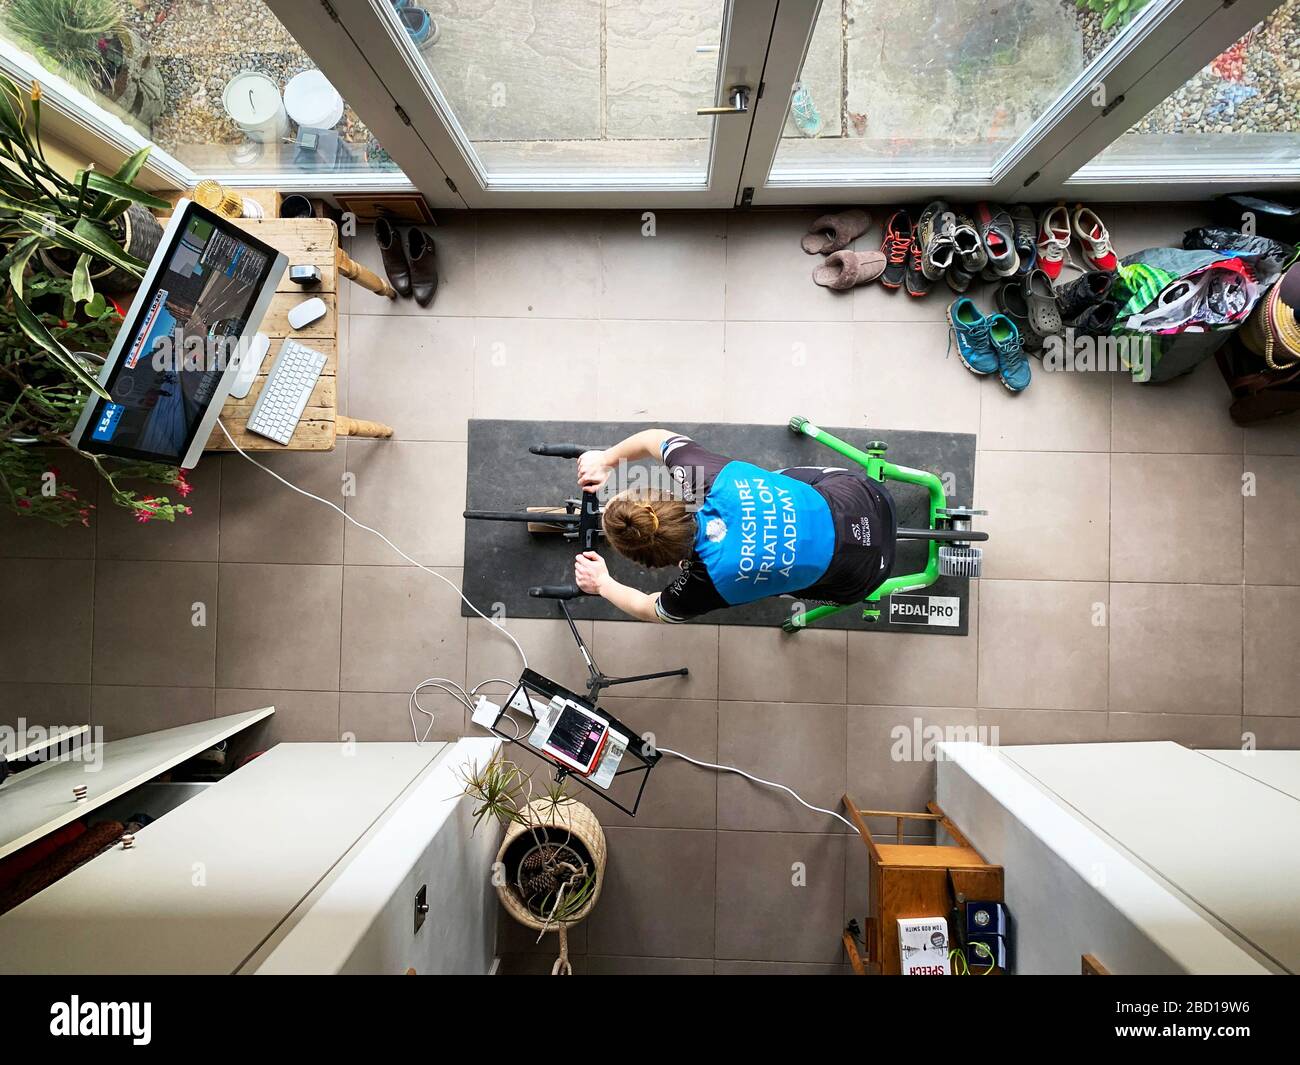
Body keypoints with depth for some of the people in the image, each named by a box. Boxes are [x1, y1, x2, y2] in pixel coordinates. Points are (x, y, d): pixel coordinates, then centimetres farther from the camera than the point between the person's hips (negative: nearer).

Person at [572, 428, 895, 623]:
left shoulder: (708, 583, -29)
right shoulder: (709, 476, -23)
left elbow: (651, 611, -5)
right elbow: (654, 438, 0)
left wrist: (602, 584, 11)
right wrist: (605, 460, 10)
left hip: (862, 572, -3)